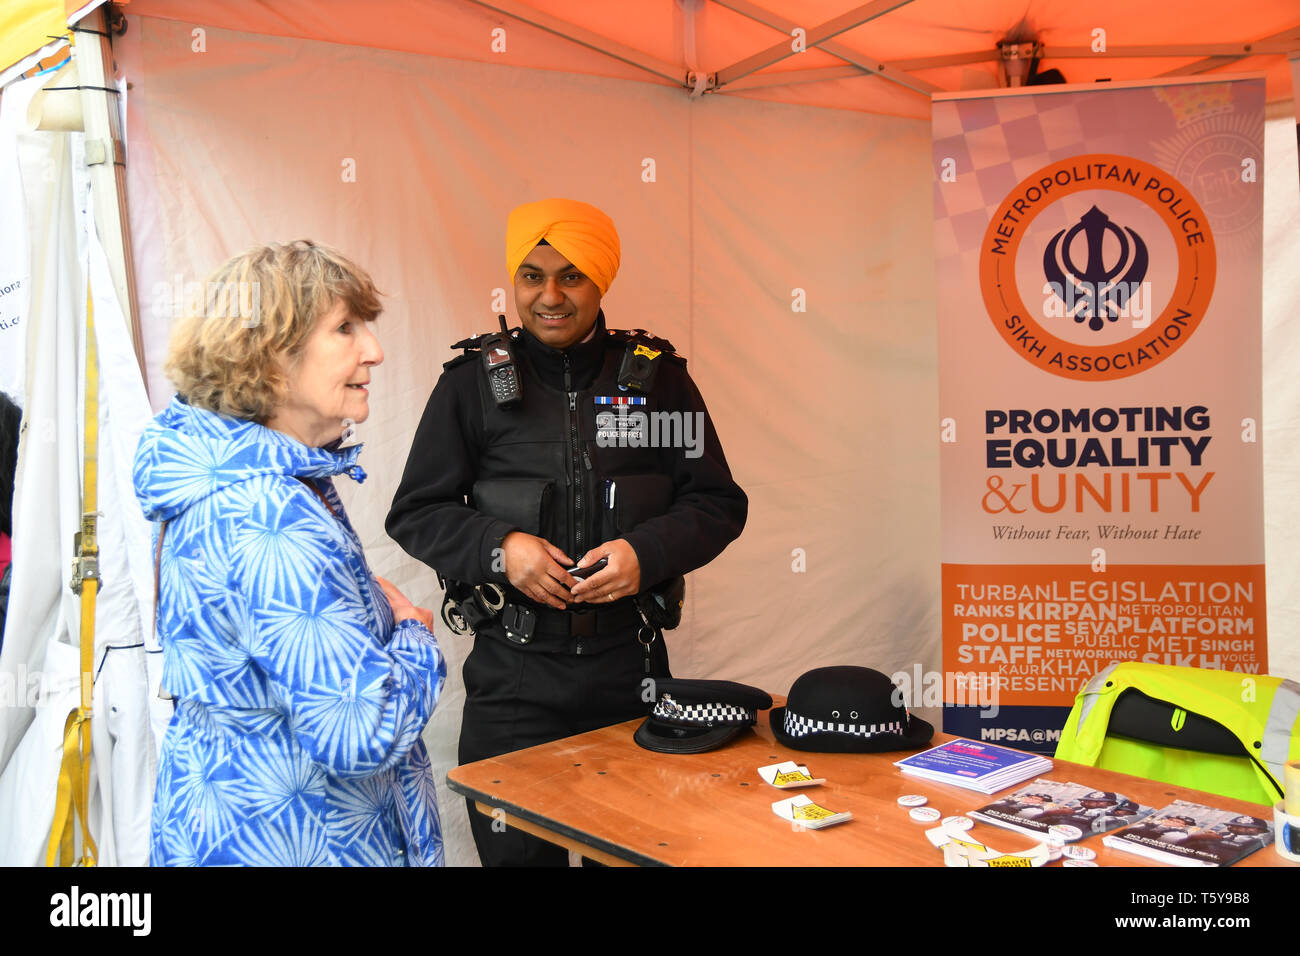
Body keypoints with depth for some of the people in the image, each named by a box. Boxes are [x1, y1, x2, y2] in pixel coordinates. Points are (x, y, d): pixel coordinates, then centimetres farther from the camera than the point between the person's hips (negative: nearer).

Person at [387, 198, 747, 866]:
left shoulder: (658, 377, 3)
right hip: (513, 677, -1)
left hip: (631, 668, 1)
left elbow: (718, 503, 5)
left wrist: (647, 551, -13)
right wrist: (499, 547, -14)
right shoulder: (474, 381, 2)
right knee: (515, 850, 7)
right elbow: (415, 512, 4)